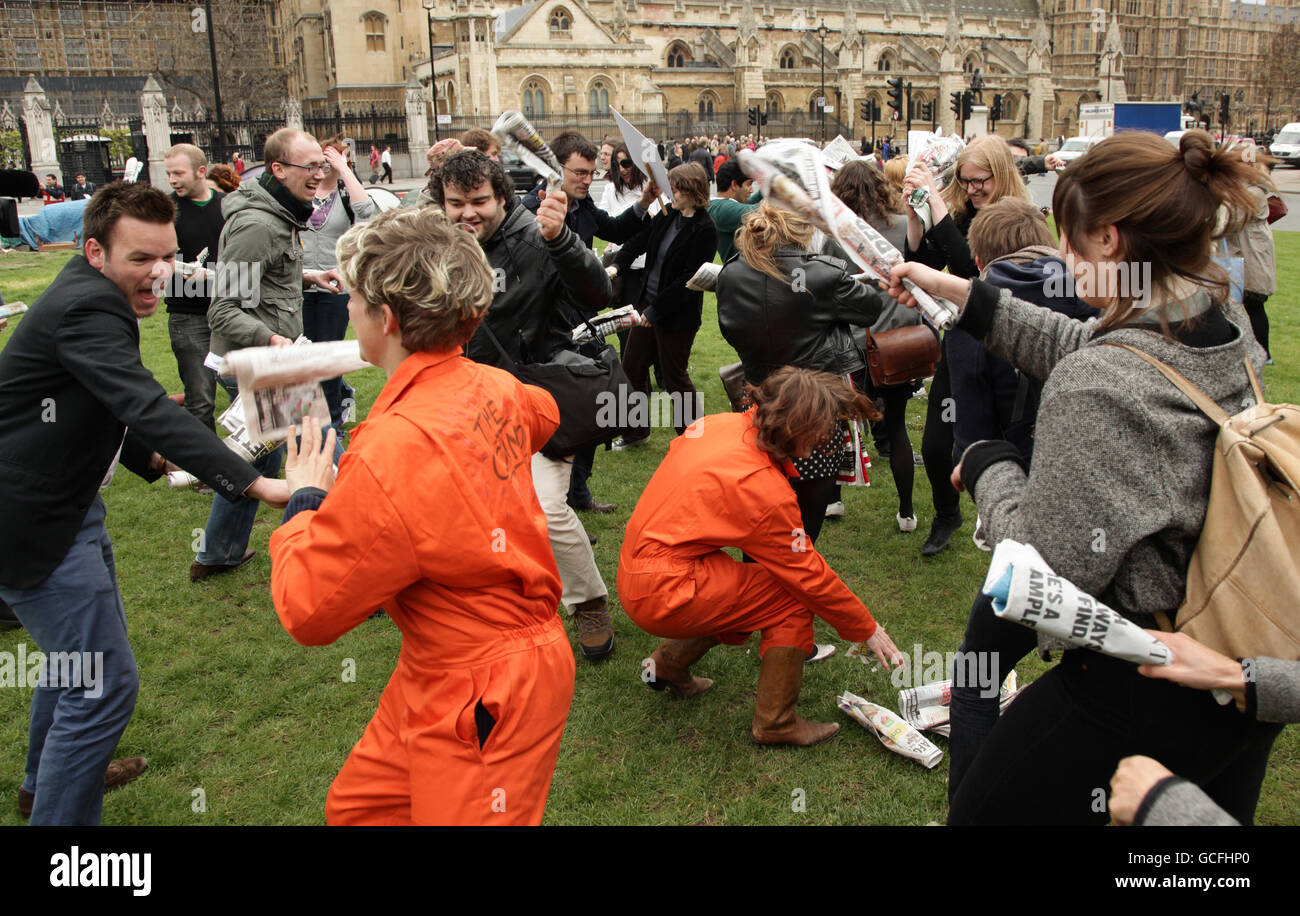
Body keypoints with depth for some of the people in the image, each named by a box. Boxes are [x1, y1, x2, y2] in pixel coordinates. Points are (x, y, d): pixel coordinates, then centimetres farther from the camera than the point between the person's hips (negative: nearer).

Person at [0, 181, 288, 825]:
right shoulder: (87, 308, -25)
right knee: (103, 683, -9)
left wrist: (150, 457, 7)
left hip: (67, 502, 11)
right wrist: (252, 483, -47)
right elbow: (147, 408, -39)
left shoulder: (92, 297, 8)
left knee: (79, 646, 27)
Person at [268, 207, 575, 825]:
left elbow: (308, 610, -17)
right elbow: (542, 413, 22)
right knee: (357, 807, 22)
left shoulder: (390, 455, -31)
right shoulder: (493, 387, -7)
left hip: (481, 702, -9)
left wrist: (304, 505, -3)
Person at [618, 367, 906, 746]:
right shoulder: (765, 491, -23)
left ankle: (668, 663, 29)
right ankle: (776, 722, 5)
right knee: (795, 599, -6)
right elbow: (811, 576, -13)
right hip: (663, 595, -9)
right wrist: (869, 630, 1)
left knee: (743, 594, 21)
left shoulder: (719, 423, -1)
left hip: (634, 570, 9)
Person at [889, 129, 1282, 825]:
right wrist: (958, 291, 16)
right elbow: (1081, 346, 12)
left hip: (1140, 690, -8)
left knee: (979, 811, 15)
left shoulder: (1094, 389, -31)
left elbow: (1049, 565, -24)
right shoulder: (1230, 328, -4)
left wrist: (987, 466, -8)